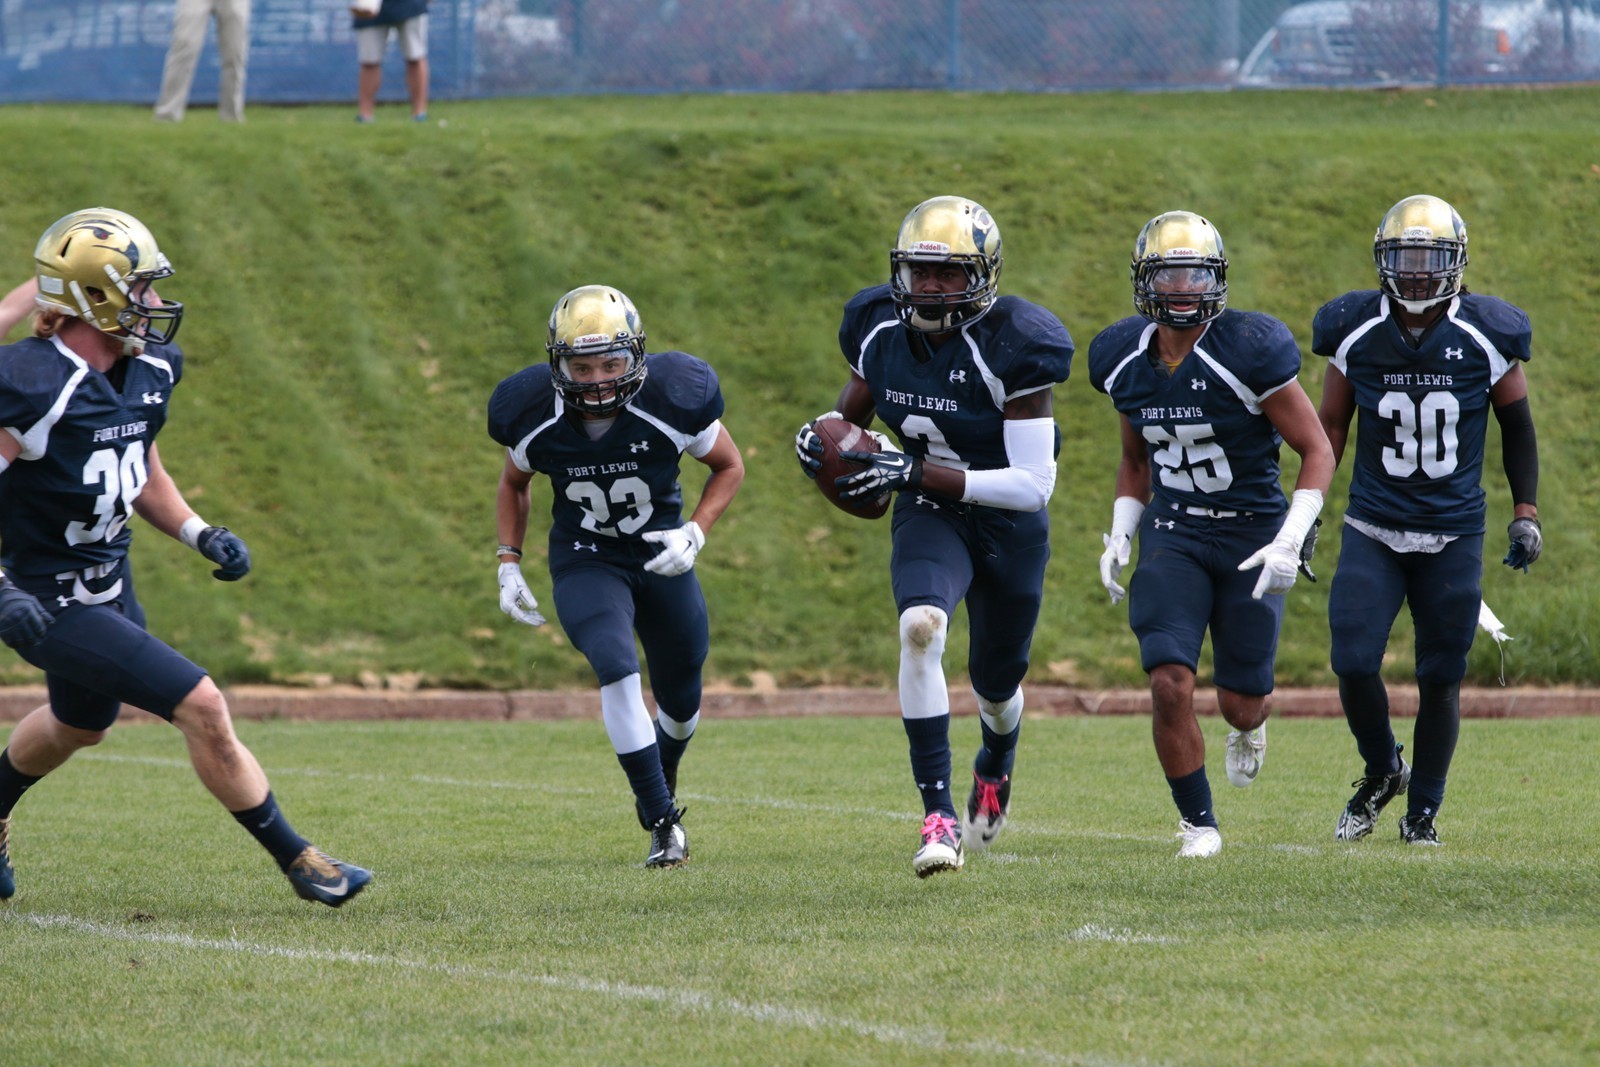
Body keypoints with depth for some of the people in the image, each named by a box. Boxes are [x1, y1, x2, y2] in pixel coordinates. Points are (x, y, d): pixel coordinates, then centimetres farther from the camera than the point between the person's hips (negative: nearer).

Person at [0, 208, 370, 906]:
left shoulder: (147, 372, 0)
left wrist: (201, 535, 2)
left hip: (108, 585, 9)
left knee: (79, 727, 31)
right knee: (201, 707, -12)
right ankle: (296, 861, 1)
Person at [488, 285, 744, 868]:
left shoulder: (672, 401, -23)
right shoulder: (534, 417, -18)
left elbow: (729, 466, -5)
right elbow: (513, 483, 5)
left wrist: (696, 532, -20)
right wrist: (509, 565, -4)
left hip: (662, 557, 1)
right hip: (585, 563, -1)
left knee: (680, 703, 14)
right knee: (616, 668, -27)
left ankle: (662, 775, 50)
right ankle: (663, 821, -19)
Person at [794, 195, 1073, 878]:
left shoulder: (1009, 348, -25)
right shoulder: (880, 330, -9)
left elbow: (1033, 484, -27)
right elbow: (853, 411, 11)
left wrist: (916, 472, -32)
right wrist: (821, 438, -14)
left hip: (1008, 522, -2)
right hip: (929, 515, 2)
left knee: (996, 684, 19)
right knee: (920, 627, -31)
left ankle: (996, 766, 58)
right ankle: (938, 816, -30)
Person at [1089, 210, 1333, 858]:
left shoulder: (1247, 353, -18)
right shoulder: (1126, 362, -1)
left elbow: (1317, 452, -12)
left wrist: (1292, 541, -22)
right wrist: (1118, 538, 4)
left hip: (1252, 535, -3)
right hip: (1172, 535, 3)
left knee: (1240, 701, 6)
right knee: (1170, 684, -16)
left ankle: (1248, 726, 46)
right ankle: (1198, 824, 1)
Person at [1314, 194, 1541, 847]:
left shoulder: (1486, 338, -5)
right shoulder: (1356, 333, -3)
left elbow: (1516, 427, 8)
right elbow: (1331, 427, 8)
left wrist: (1525, 512, 3)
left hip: (1454, 536, 0)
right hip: (1372, 530, 0)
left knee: (1440, 677, 2)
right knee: (1353, 663, -11)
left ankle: (1423, 810, 19)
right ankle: (1382, 771, 17)